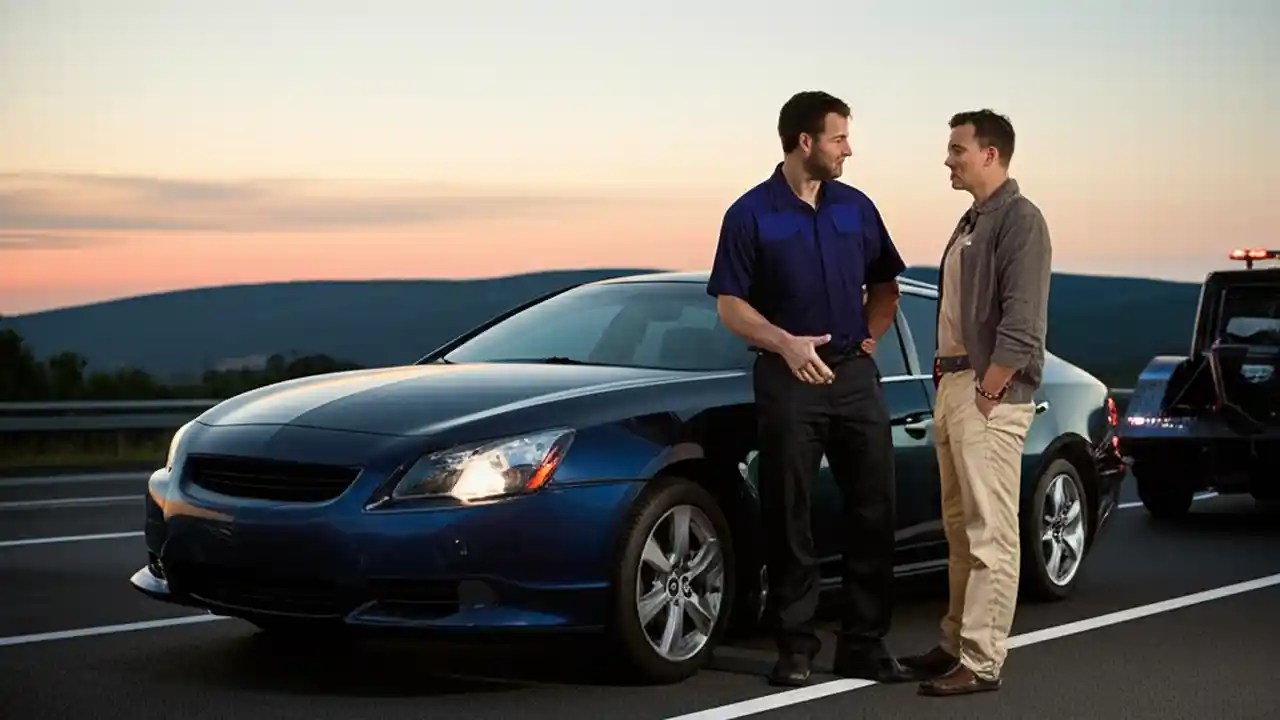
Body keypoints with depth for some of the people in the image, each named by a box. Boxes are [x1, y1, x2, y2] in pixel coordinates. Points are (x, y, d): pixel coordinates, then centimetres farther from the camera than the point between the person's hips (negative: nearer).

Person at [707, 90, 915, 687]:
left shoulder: (856, 208, 9)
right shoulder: (751, 214, -3)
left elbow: (884, 284, 19)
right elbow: (730, 304, -4)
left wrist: (871, 337, 3)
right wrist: (786, 343, -17)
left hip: (855, 374, 4)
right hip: (789, 379, -4)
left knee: (873, 509, 2)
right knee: (788, 515, 1)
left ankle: (864, 644, 11)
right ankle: (796, 644, 11)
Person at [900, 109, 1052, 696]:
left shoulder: (1019, 219, -10)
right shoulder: (971, 222, 18)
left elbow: (1022, 322, -18)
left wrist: (986, 394, -18)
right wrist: (945, 384, 14)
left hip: (989, 394, -10)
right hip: (953, 385, 10)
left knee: (991, 534, -7)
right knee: (960, 529, 15)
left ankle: (981, 663, -6)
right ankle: (957, 643, 23)